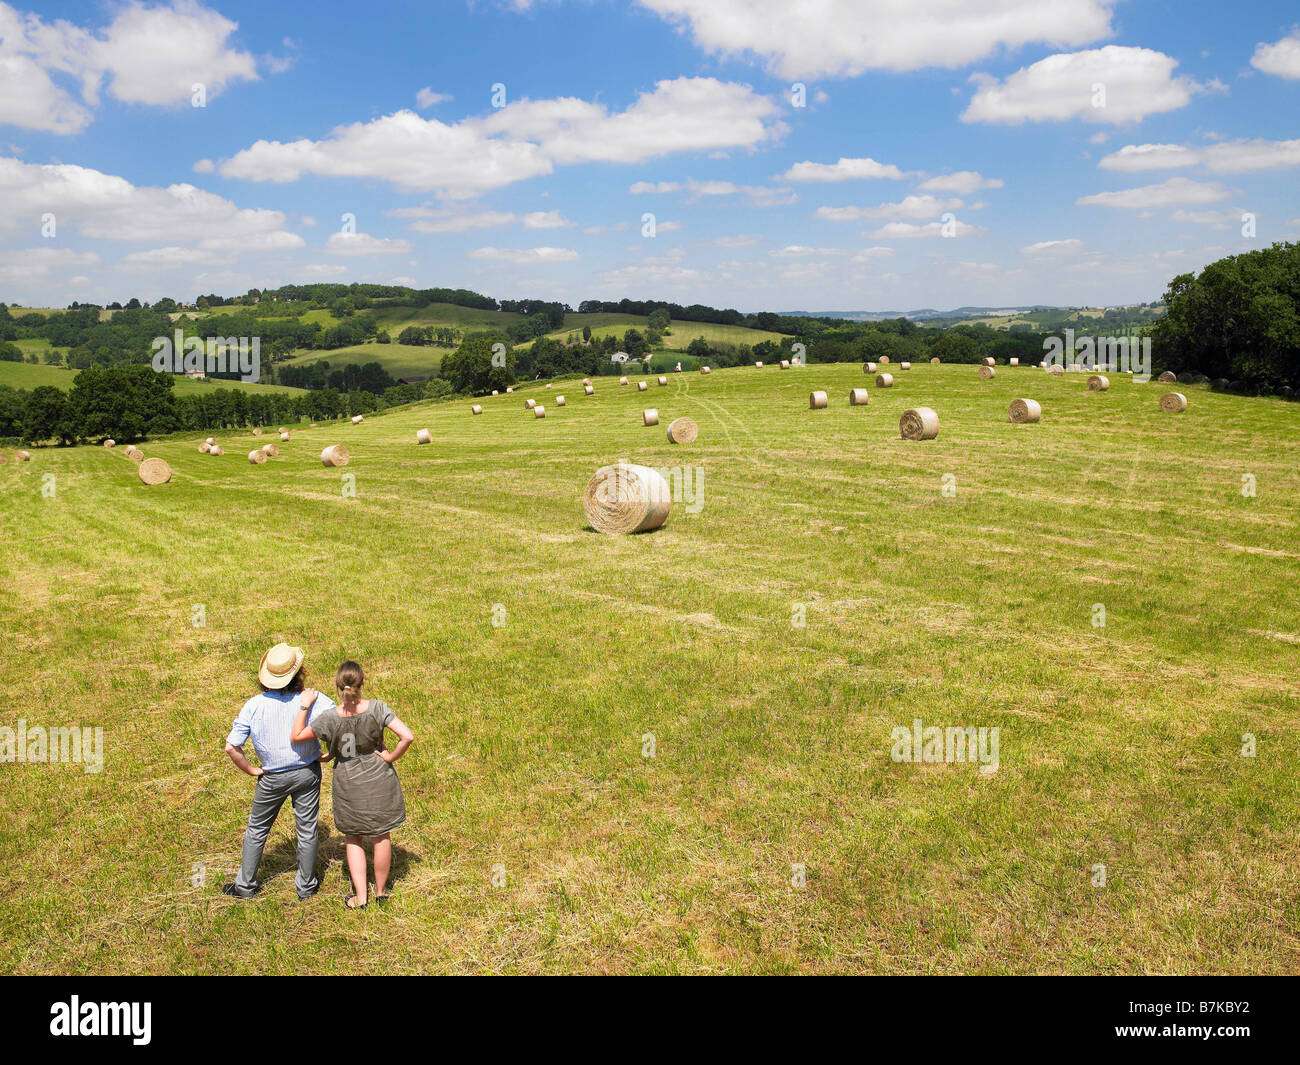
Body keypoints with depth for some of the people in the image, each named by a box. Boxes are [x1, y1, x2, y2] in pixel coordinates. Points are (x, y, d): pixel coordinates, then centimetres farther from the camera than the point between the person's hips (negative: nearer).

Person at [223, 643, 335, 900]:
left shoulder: (254, 705, -14)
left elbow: (231, 747, -15)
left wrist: (251, 770, -1)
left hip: (273, 778, 0)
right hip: (307, 773, 0)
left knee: (257, 829, 20)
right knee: (307, 829, 14)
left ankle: (245, 884, 32)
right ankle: (306, 885, 26)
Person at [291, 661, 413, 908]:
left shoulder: (330, 717, -19)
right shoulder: (377, 708, -20)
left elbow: (296, 736, -5)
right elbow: (408, 736, -25)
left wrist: (304, 706, 0)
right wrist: (391, 757, -10)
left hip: (348, 782, 0)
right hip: (379, 777, 0)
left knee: (353, 838, 19)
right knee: (381, 835, 18)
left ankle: (360, 895, 18)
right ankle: (381, 890, 33)